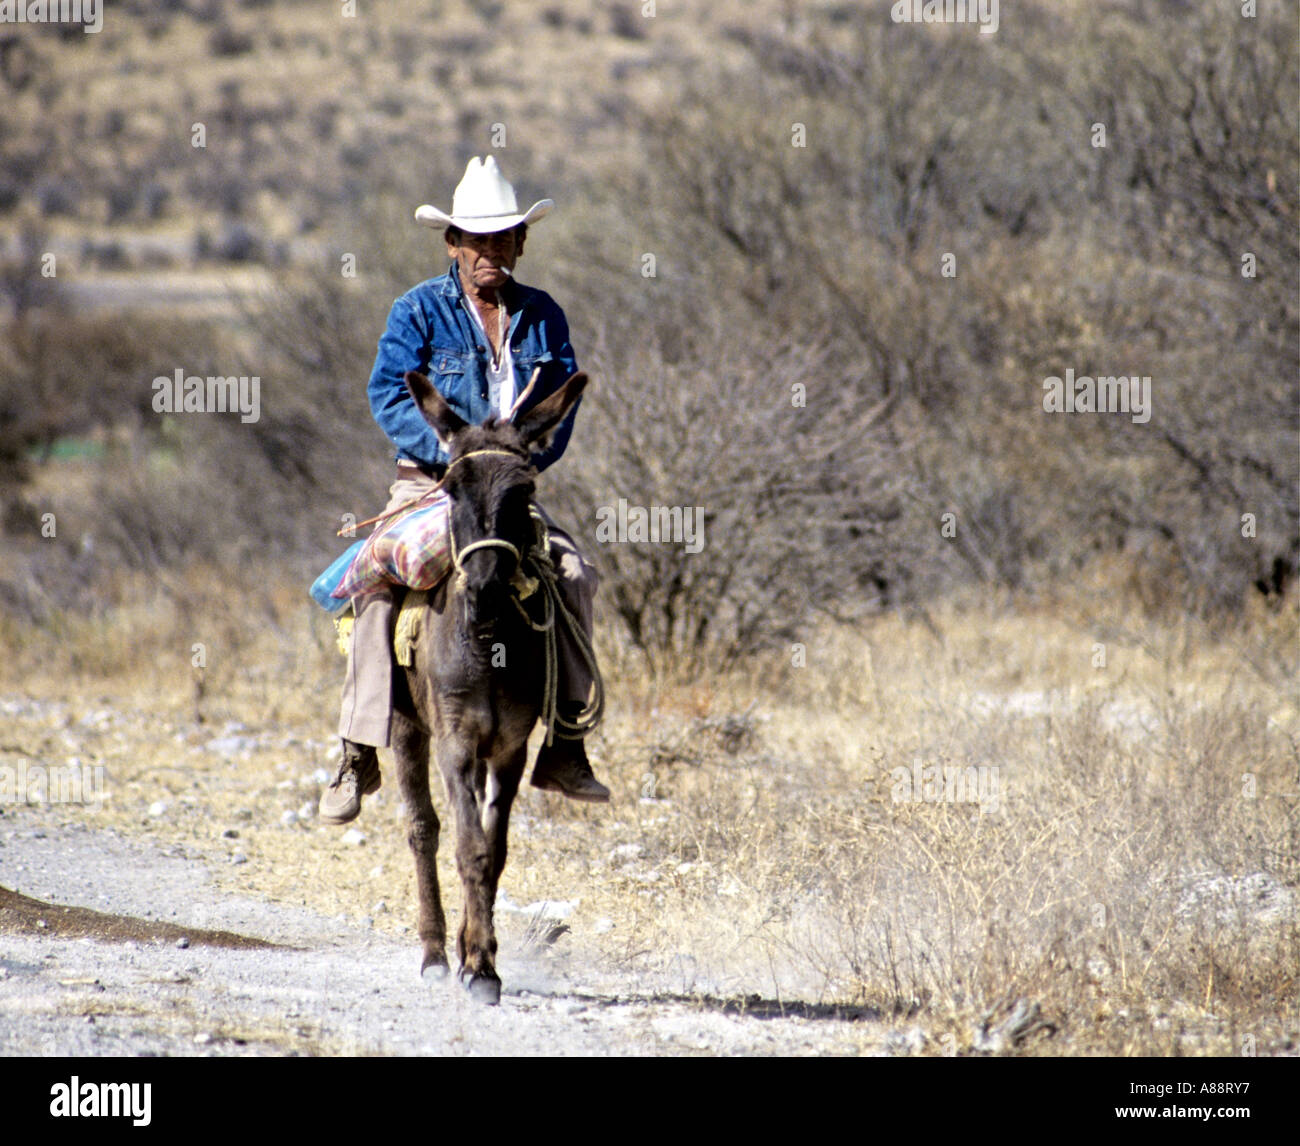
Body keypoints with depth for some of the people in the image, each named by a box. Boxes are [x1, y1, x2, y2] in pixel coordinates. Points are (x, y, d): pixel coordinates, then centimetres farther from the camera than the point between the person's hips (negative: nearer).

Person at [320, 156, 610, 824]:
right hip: (428, 483, -3)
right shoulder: (419, 312, -2)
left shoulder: (542, 317, 8)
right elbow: (388, 395, -10)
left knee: (573, 574, -17)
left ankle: (562, 747, -8)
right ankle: (359, 754, -19)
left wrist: (523, 456, -14)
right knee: (379, 586, -25)